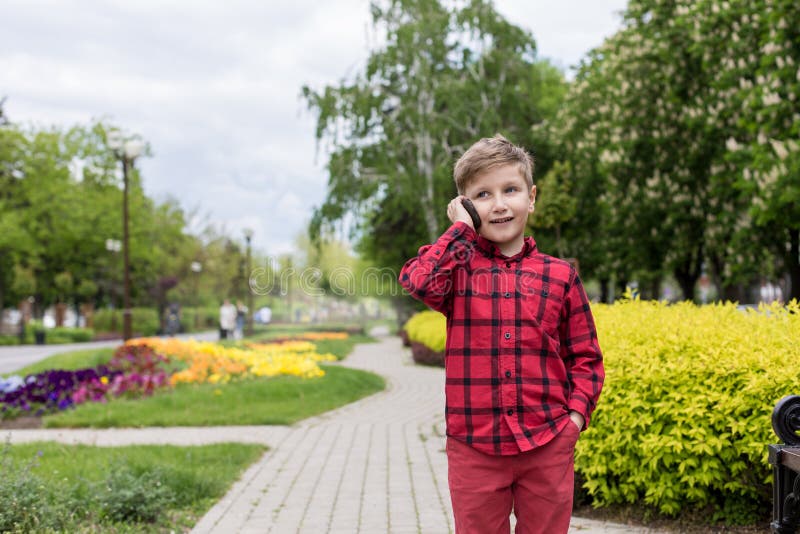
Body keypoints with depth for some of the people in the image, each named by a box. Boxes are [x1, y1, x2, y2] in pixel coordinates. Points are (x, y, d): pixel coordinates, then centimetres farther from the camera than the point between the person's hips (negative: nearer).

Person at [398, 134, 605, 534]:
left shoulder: (559, 275, 4)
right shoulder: (457, 268, 2)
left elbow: (586, 358, 10)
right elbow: (418, 281, -22)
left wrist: (576, 415, -5)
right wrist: (461, 229, -9)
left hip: (548, 445, 1)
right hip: (474, 447, -1)